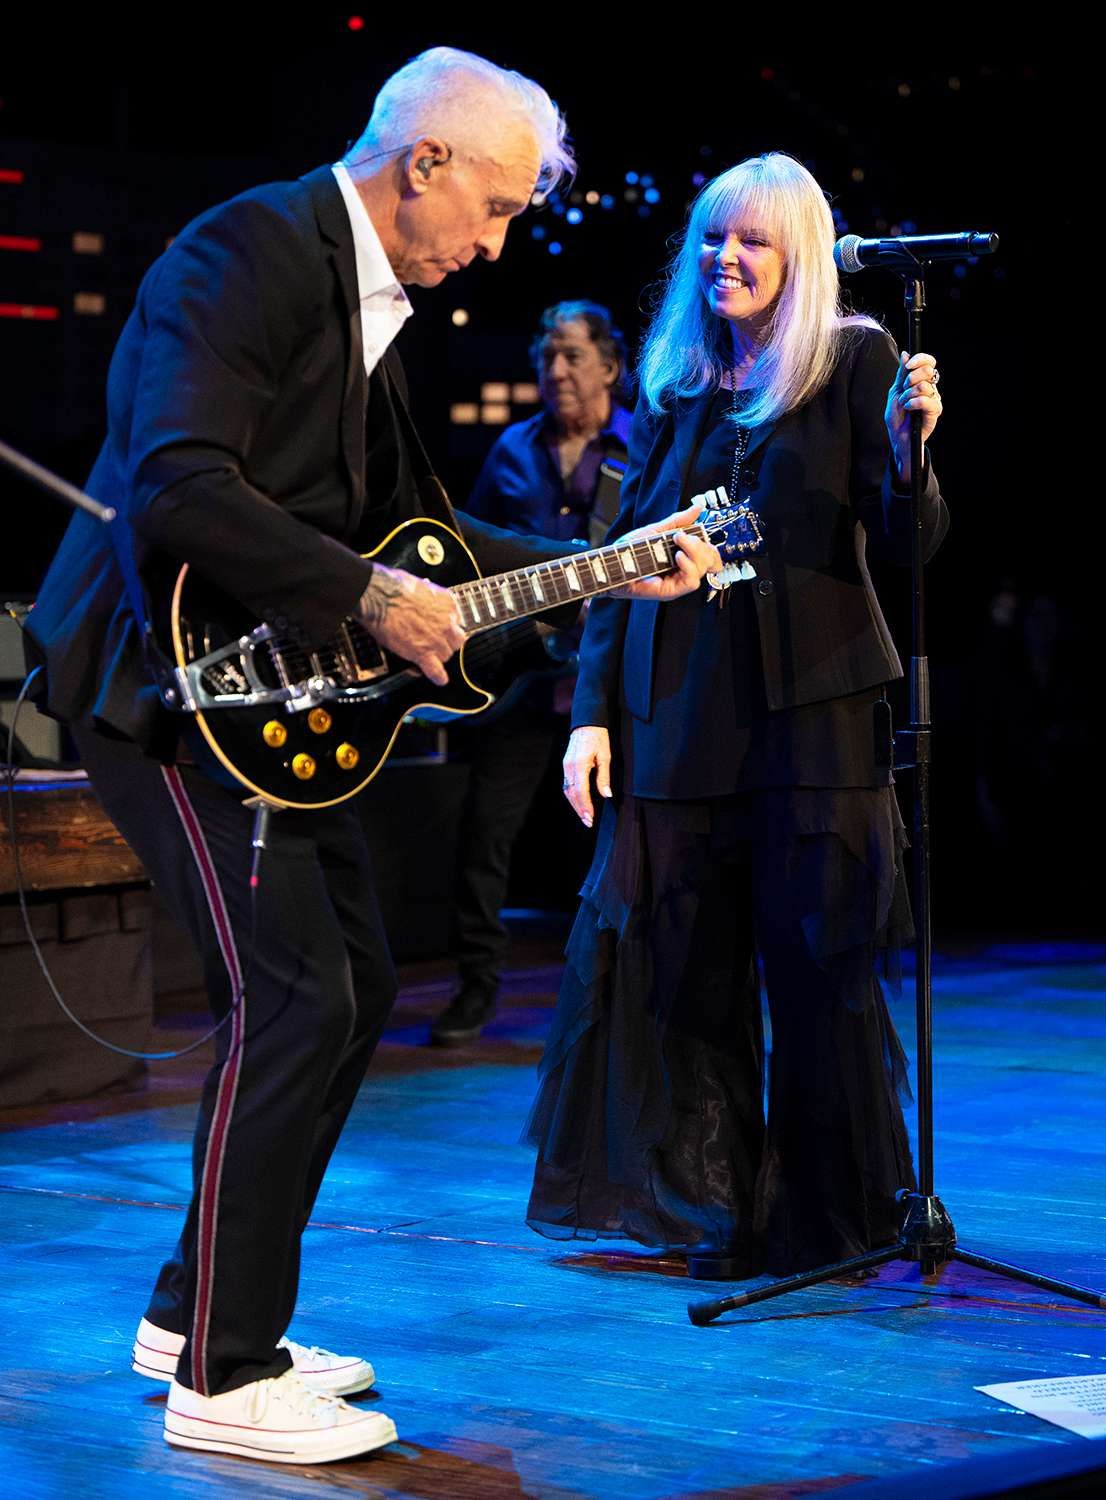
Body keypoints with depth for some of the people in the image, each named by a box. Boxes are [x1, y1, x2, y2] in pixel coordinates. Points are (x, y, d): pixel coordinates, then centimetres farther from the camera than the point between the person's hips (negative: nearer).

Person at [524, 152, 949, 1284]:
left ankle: (829, 1219, 11)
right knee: (673, 959, 4)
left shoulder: (852, 361, 1)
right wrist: (593, 711, 7)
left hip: (808, 707, -4)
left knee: (815, 967, -1)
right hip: (677, 712, 4)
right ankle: (693, 1203, 17)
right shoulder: (672, 380, 13)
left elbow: (906, 545, -4)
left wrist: (906, 444, -24)